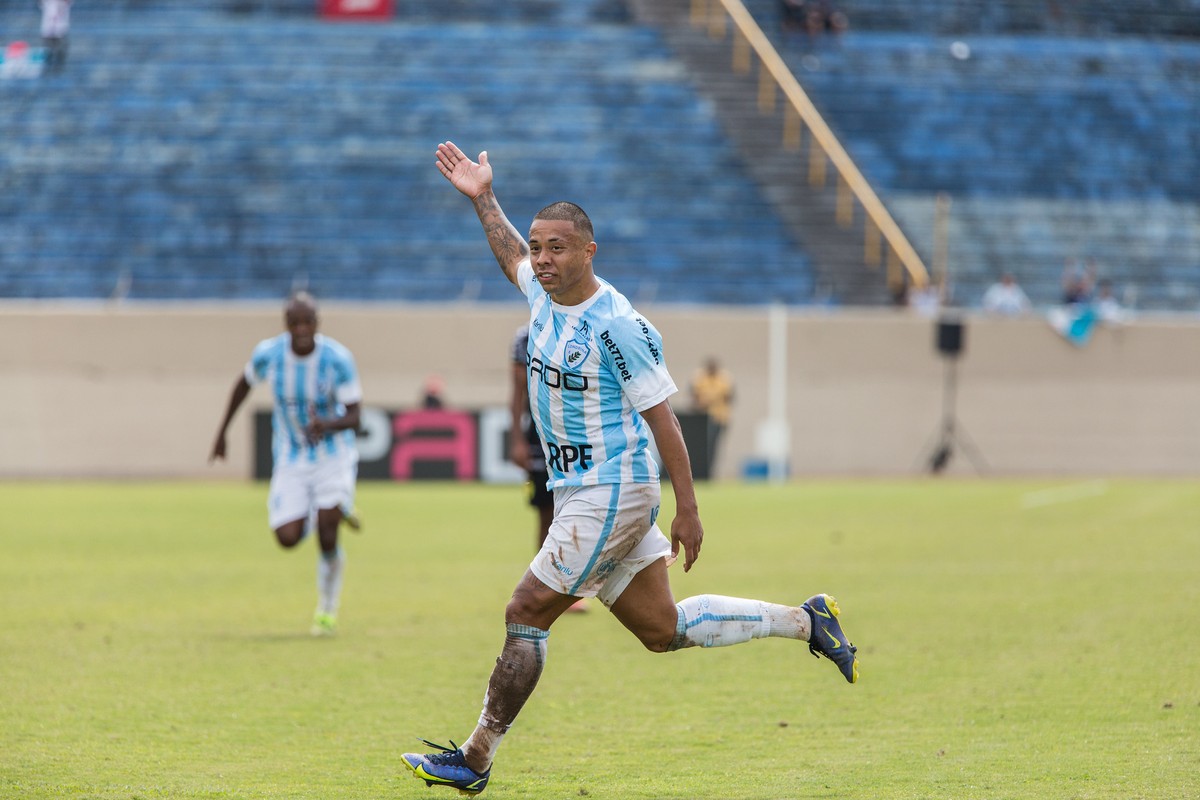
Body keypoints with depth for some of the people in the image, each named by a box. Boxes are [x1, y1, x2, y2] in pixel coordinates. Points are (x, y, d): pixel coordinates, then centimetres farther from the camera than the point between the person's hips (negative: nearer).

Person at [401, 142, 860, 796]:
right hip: (577, 493, 9)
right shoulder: (544, 296, 6)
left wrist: (687, 510, -15)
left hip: (612, 494, -9)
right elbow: (511, 254, 31)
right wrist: (483, 199, 27)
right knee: (663, 630, 12)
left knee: (526, 615, -8)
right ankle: (806, 621, 26)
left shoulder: (617, 325, -18)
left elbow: (661, 417, -15)